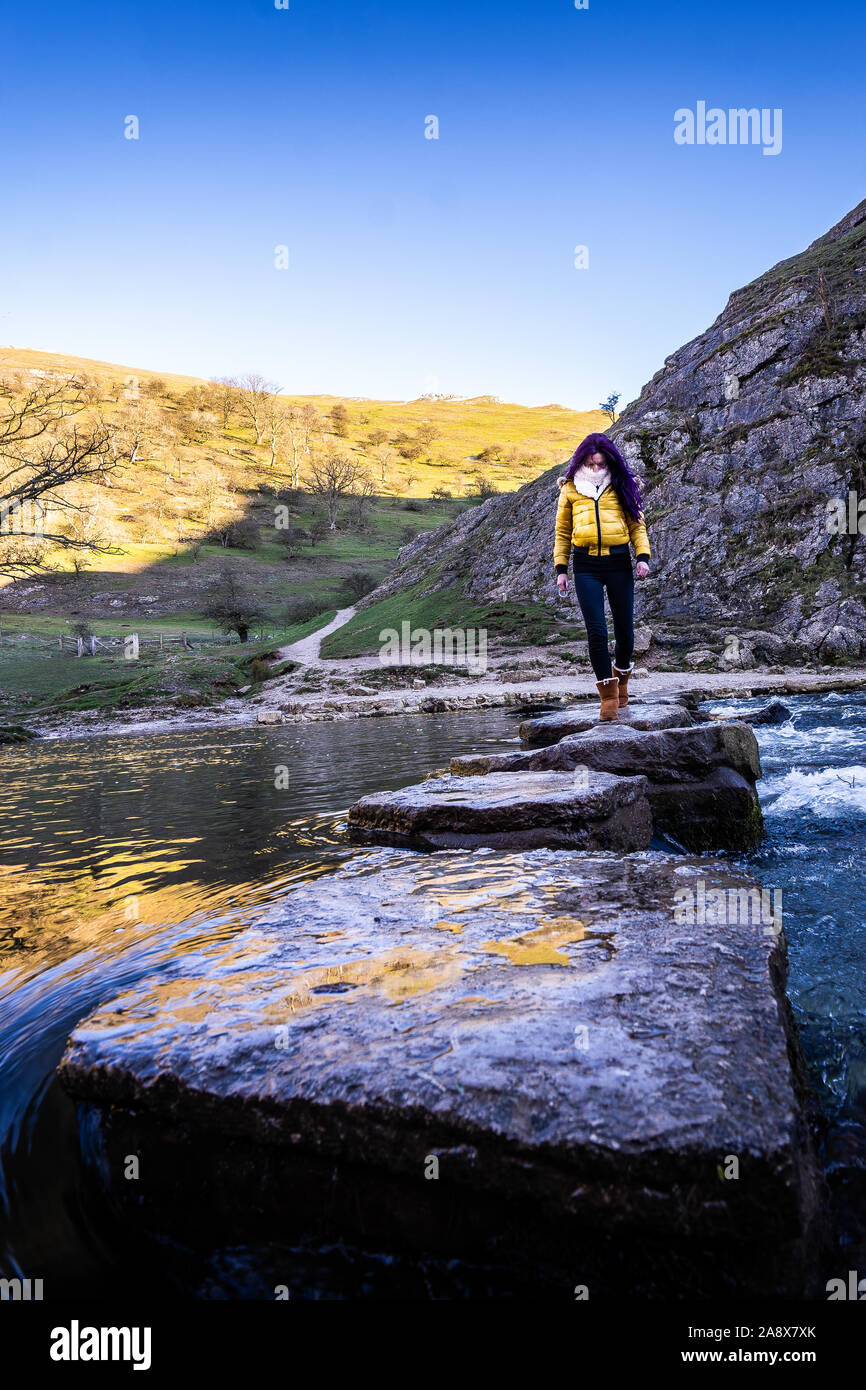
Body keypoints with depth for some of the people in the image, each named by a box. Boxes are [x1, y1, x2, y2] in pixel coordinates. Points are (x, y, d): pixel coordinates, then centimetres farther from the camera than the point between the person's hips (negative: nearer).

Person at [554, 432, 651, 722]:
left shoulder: (621, 487, 8)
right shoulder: (570, 489, 8)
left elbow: (637, 524, 10)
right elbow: (562, 531, 13)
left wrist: (643, 556, -4)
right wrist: (561, 568, 6)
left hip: (619, 563, 1)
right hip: (586, 566, 0)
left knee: (624, 630, 4)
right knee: (596, 631, -9)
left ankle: (621, 678, 33)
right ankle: (608, 695, -2)